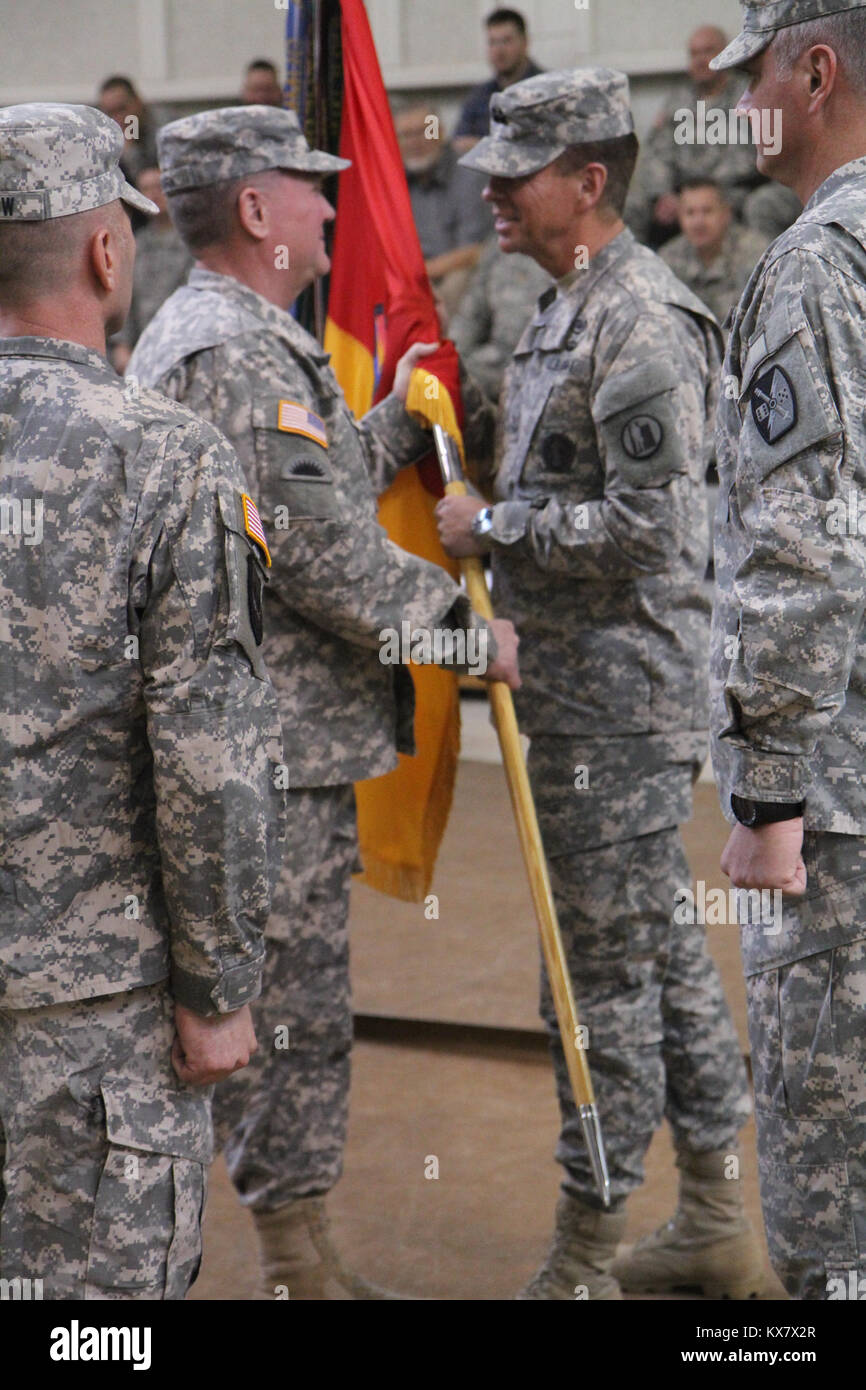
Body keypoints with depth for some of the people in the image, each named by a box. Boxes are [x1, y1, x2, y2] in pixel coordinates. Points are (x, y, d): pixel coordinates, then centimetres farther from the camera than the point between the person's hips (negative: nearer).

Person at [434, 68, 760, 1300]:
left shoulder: (641, 321, -16)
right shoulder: (567, 312, 16)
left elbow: (649, 524, -23)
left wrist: (493, 527, -15)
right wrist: (465, 419, 11)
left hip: (618, 699, -11)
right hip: (586, 685, 11)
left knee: (604, 969, -2)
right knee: (664, 945, 16)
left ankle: (584, 1262, 9)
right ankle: (717, 1224, 28)